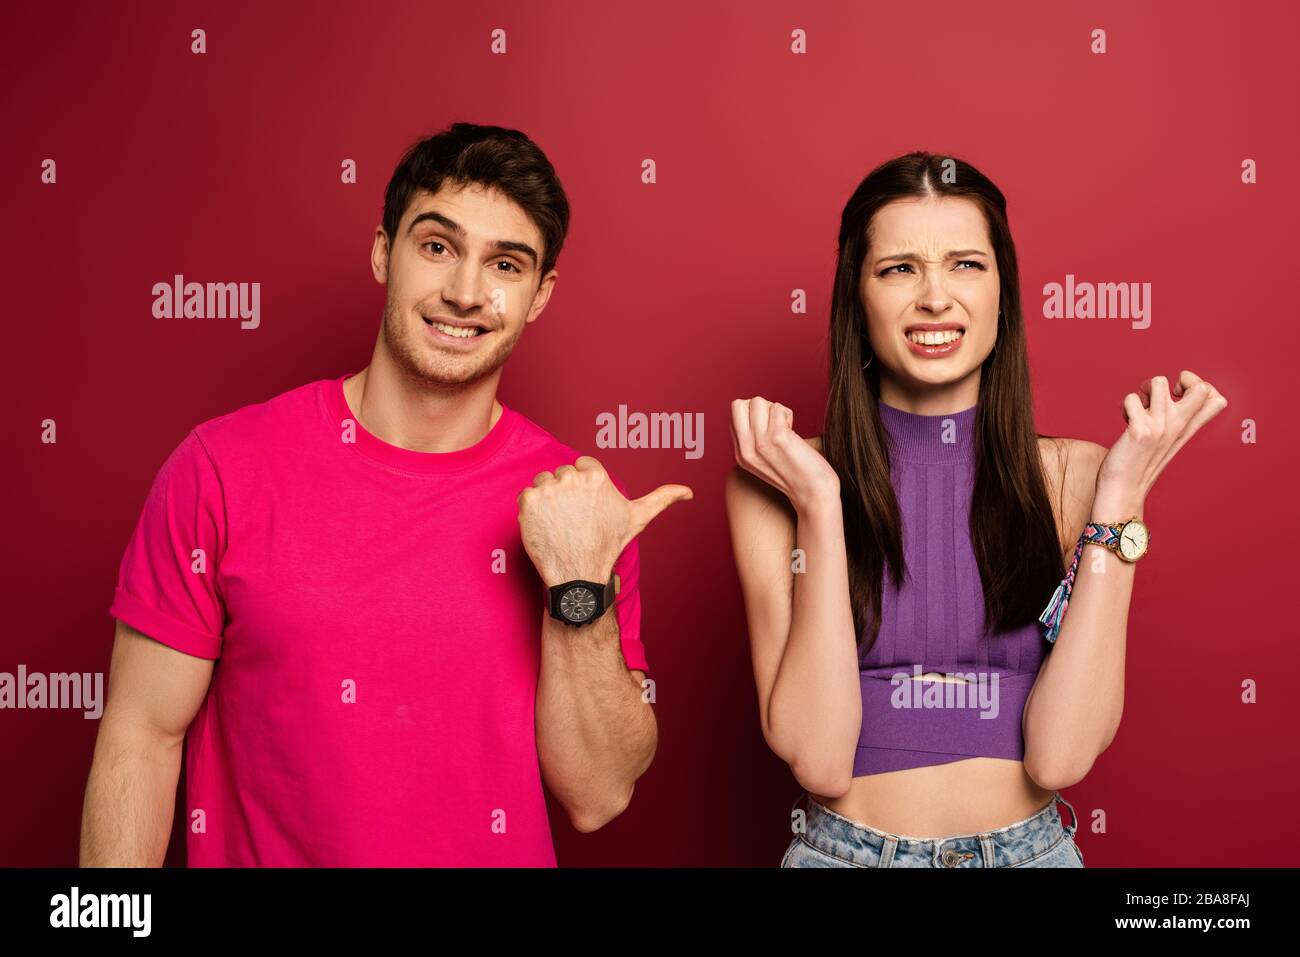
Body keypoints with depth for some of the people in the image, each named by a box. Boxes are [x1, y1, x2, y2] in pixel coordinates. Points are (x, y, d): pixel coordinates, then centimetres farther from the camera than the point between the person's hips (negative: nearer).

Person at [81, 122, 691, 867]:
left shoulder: (586, 506, -9)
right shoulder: (222, 469, -12)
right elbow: (142, 738, -7)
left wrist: (580, 587, -22)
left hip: (506, 851, 1)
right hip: (257, 852, 0)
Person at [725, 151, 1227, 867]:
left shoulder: (1072, 476, -5)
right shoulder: (776, 481, -10)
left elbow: (1060, 756, -15)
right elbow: (817, 760, -17)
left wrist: (1120, 500, -16)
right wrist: (819, 507, -22)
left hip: (1031, 845, 1)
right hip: (846, 848, -1)